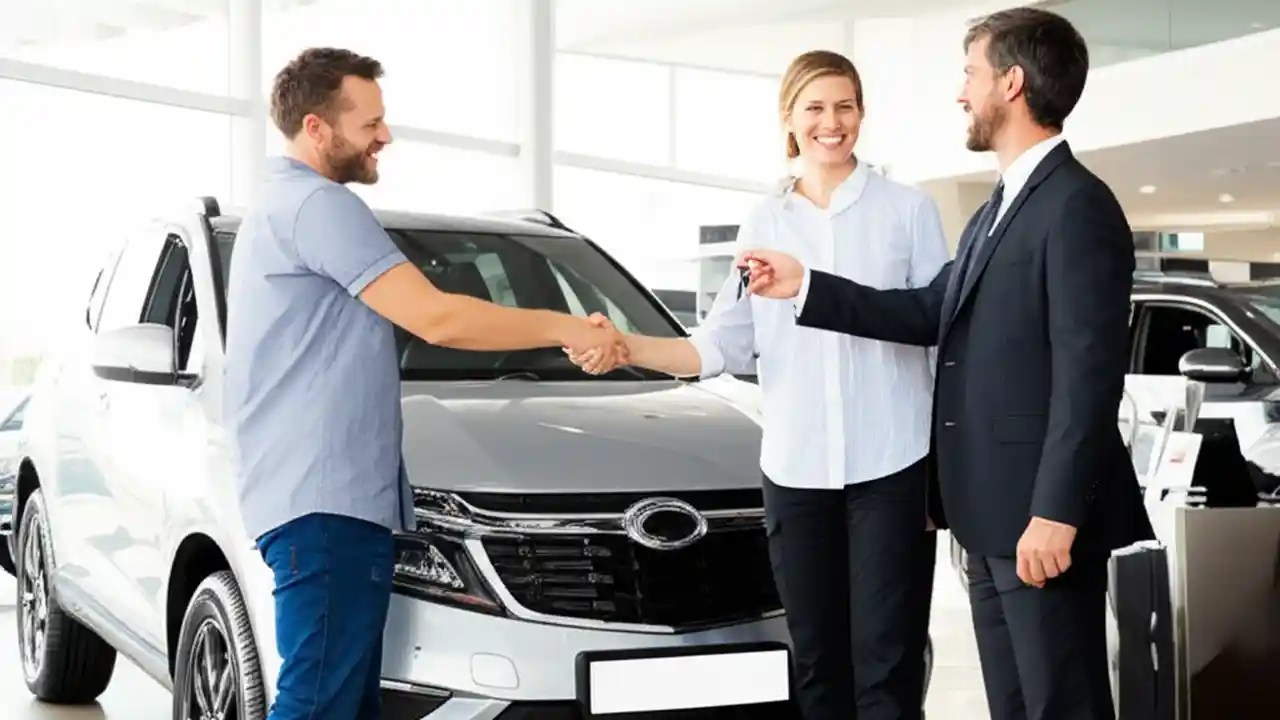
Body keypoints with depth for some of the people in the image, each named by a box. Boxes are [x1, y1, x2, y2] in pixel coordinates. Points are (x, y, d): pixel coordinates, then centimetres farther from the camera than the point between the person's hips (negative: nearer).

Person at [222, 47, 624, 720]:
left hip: (324, 495, 11)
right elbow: (435, 319, -16)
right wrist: (565, 328, -7)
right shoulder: (318, 205, -11)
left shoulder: (279, 207, 24)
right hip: (326, 501, -11)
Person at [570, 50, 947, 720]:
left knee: (885, 662, -4)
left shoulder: (907, 209, 3)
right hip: (795, 470, 3)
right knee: (817, 662, 9)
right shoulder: (763, 223, 10)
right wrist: (626, 346, -12)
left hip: (891, 466, -3)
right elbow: (722, 345, 5)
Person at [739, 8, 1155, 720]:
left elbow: (1090, 371, -20)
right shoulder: (998, 209, 18)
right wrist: (805, 285, 10)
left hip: (1041, 515, -10)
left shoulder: (1077, 206, -14)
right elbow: (933, 314, 14)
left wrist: (1056, 513, -23)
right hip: (992, 513, 10)